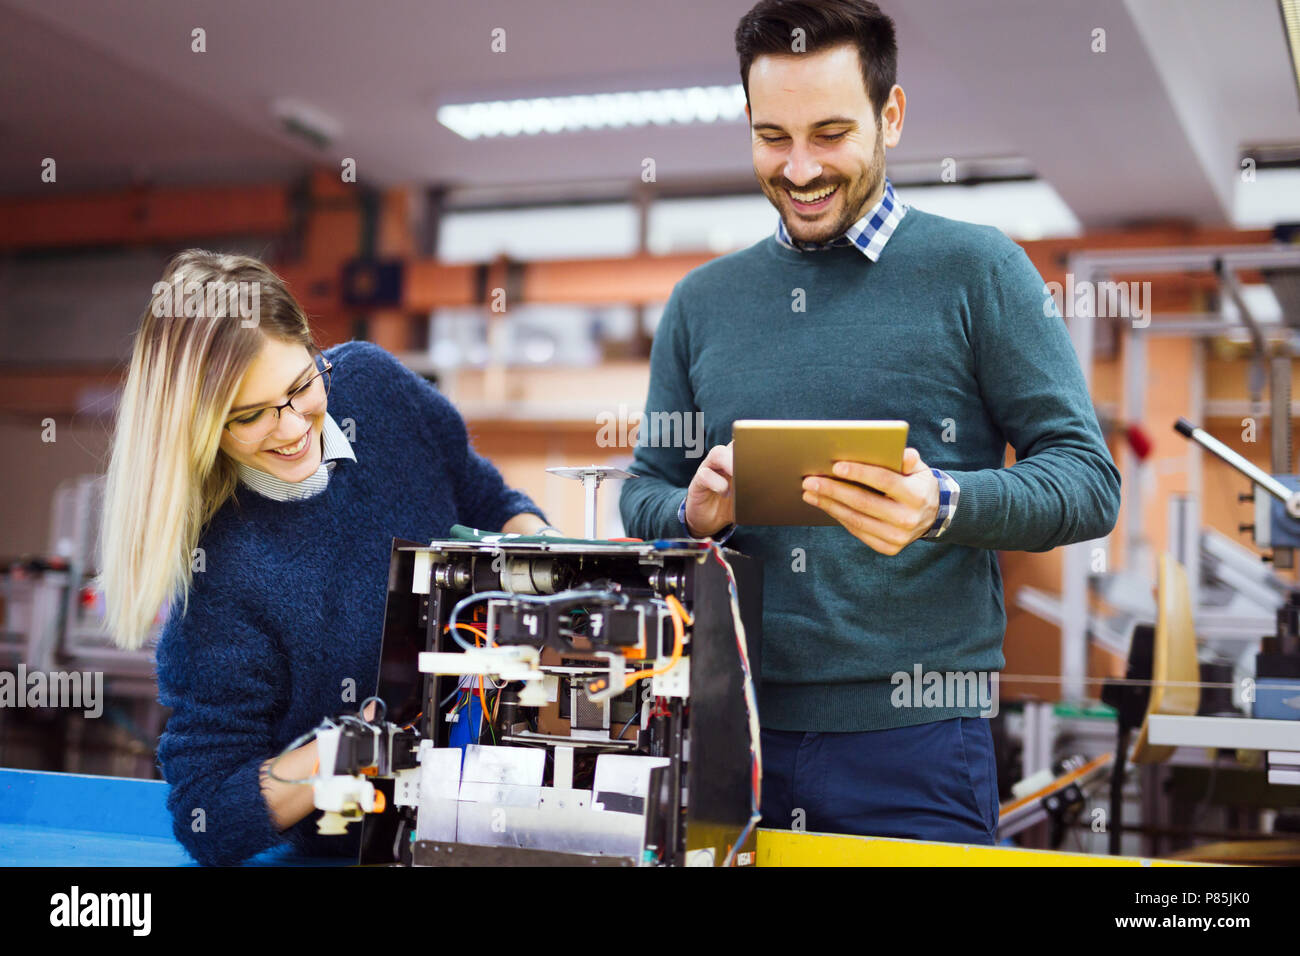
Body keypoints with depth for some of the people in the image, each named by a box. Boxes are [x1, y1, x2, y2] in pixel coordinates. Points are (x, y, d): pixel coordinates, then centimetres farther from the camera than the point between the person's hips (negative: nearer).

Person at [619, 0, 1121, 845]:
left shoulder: (978, 271, 0)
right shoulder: (702, 300, 11)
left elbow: (1090, 480, -4)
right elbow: (644, 492, 14)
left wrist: (943, 505, -22)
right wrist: (695, 512, -9)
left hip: (913, 743, -3)